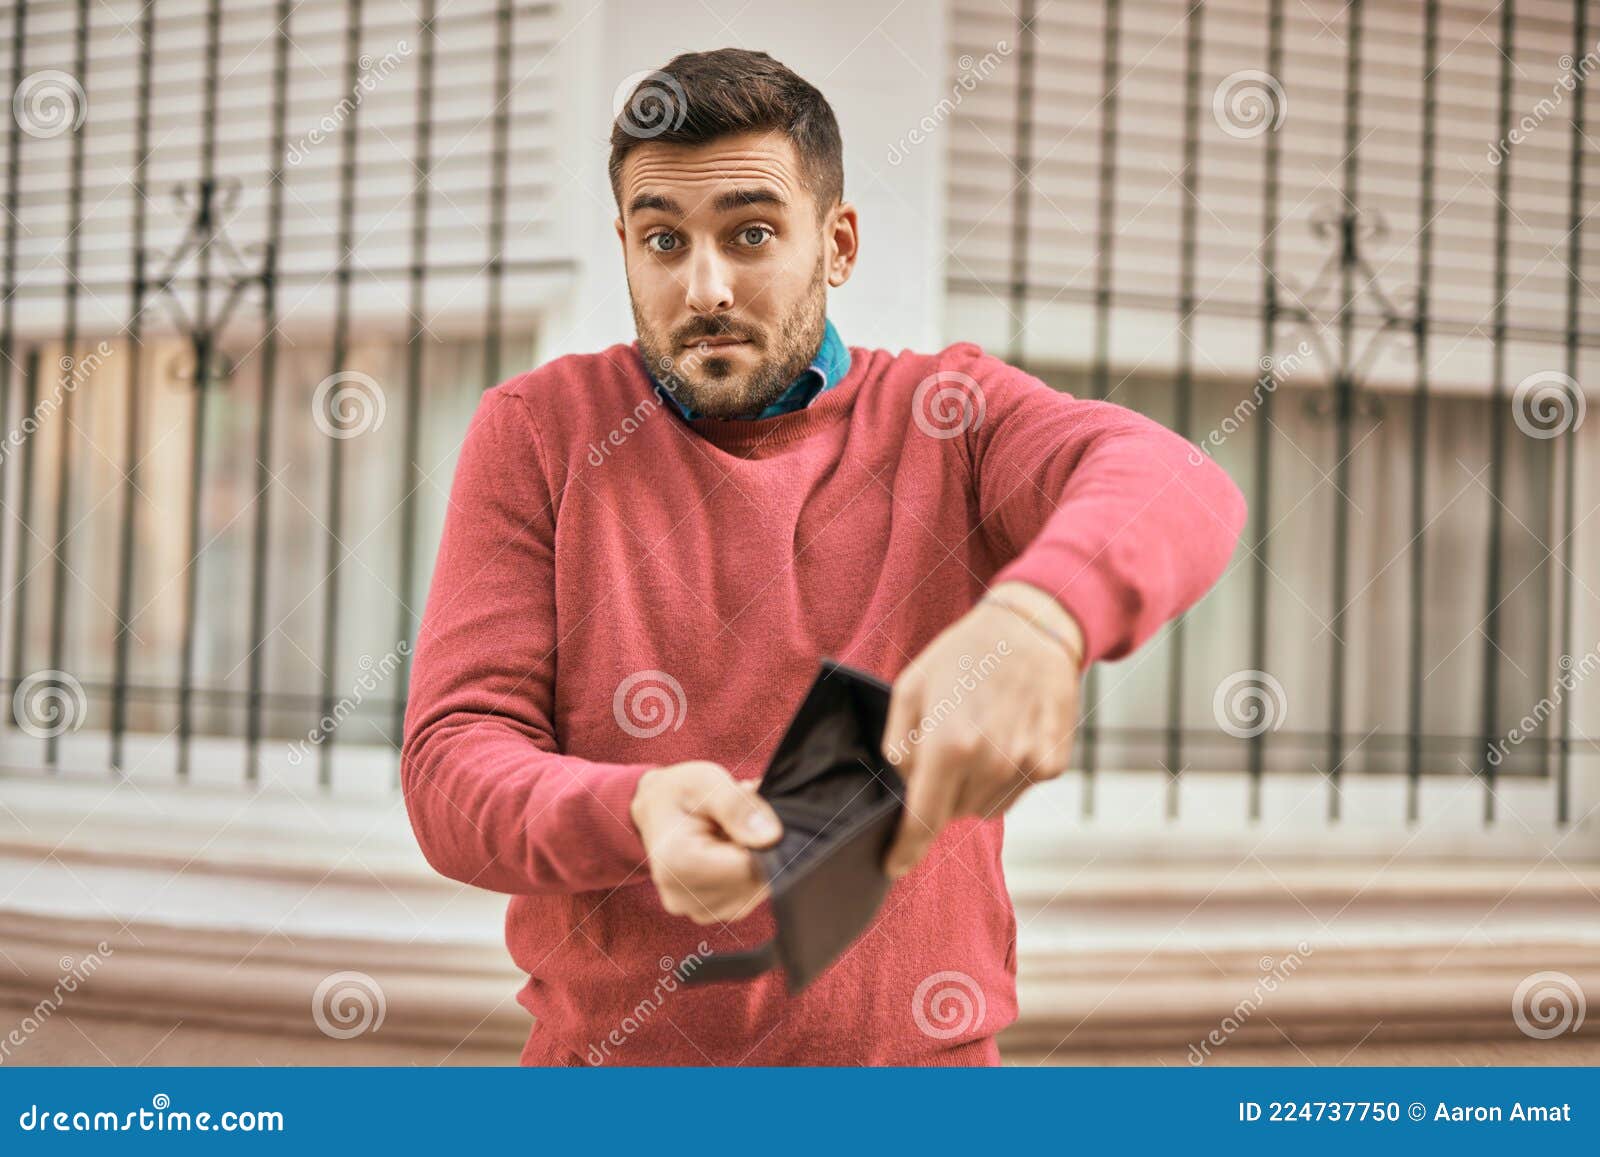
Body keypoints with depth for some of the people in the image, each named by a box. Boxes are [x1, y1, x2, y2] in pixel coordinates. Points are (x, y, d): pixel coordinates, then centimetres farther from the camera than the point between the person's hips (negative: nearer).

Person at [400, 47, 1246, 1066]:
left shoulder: (948, 417, 3)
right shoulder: (538, 433, 4)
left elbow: (1170, 488, -18)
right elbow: (454, 768, -4)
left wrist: (1038, 620, -41)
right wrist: (637, 814, -26)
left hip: (907, 1053, 0)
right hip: (608, 1052, 0)